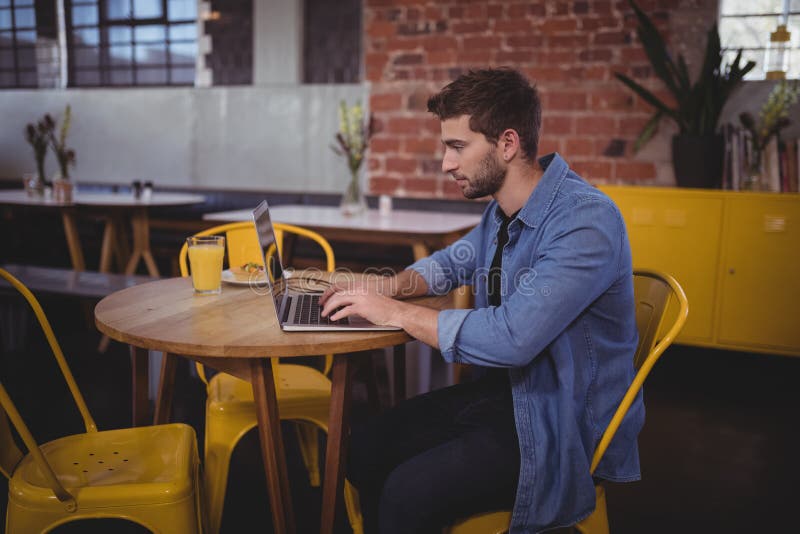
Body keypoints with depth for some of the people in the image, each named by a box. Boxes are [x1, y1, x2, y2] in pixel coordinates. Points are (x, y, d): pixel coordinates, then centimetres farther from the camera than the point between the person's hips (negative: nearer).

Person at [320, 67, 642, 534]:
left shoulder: (585, 220, -25)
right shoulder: (503, 211, 4)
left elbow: (510, 338, -33)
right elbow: (456, 260, 24)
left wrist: (398, 312, -21)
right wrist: (396, 284, 2)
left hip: (565, 427, -8)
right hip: (504, 389, 8)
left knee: (408, 494, -22)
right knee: (366, 447, 2)